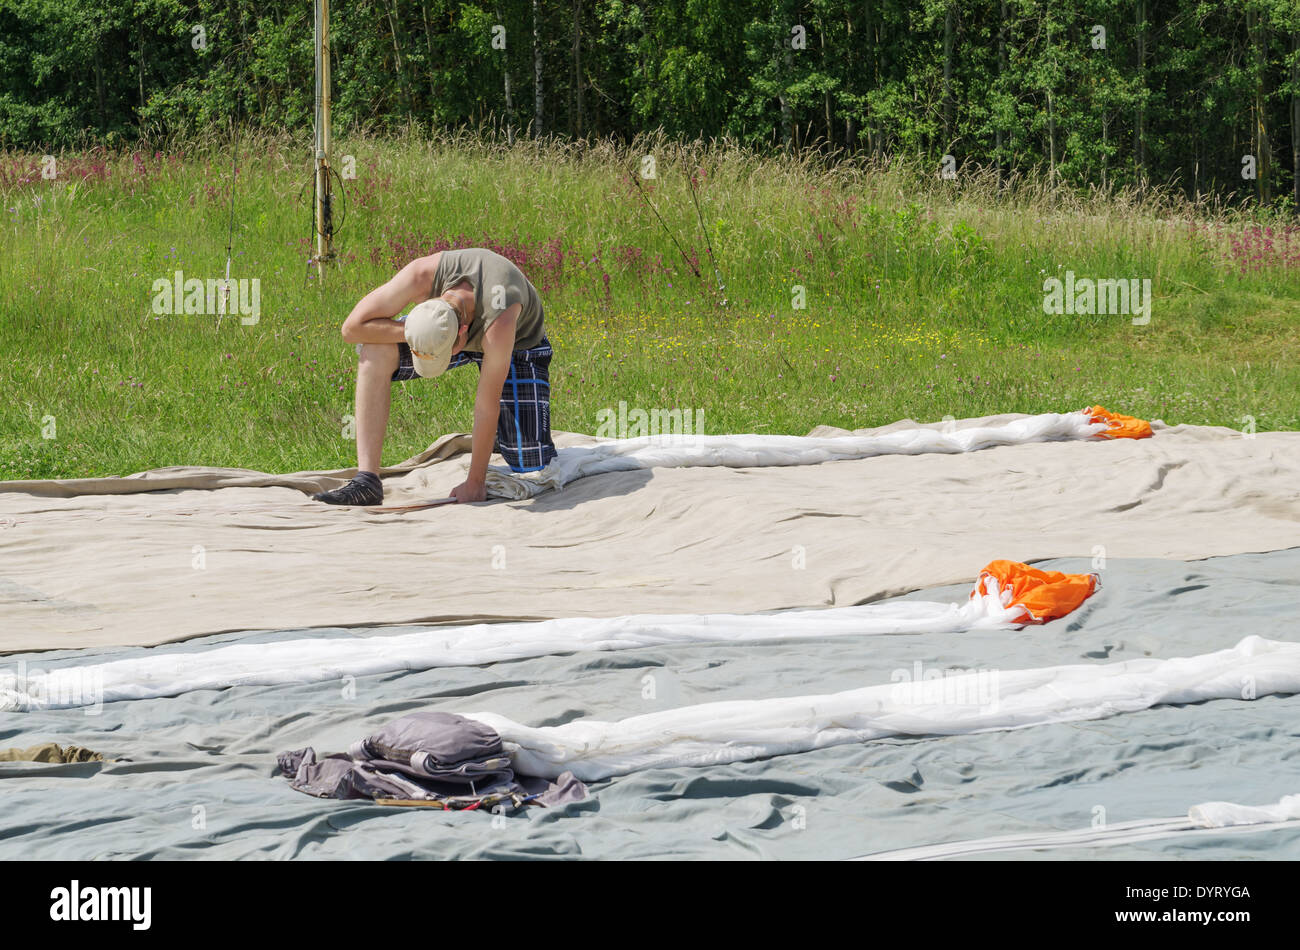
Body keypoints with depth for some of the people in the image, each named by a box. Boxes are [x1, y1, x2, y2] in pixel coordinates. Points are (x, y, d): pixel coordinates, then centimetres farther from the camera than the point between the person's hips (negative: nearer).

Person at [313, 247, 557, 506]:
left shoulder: (499, 322, -44)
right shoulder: (421, 275, -37)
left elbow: (488, 406, -34)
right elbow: (352, 327, -28)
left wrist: (475, 482, -27)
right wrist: (411, 332, -38)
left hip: (518, 345, -3)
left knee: (532, 468, -12)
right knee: (375, 349, -27)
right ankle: (367, 480, -26)